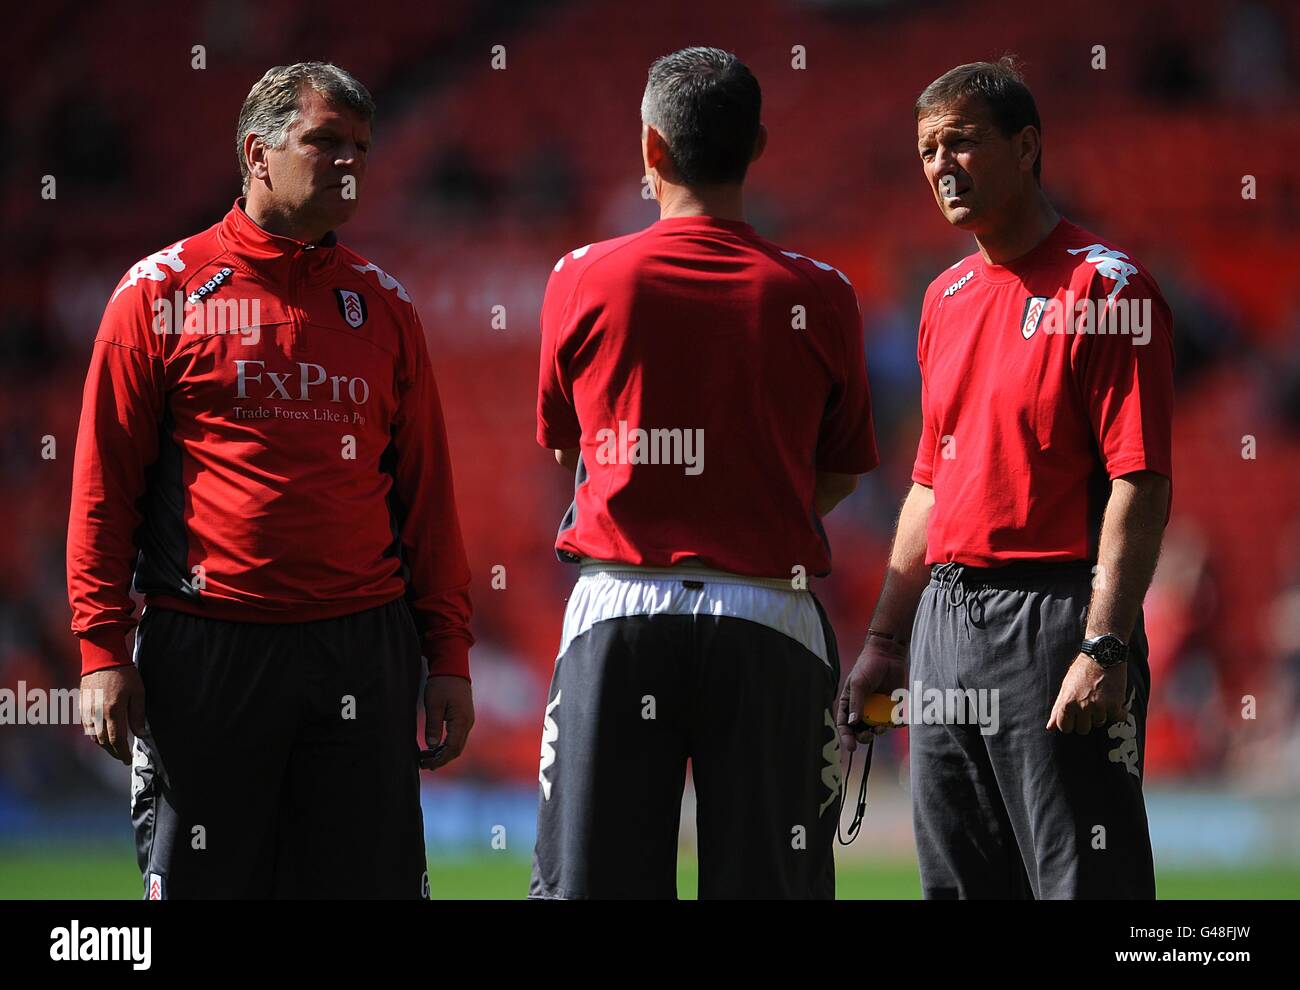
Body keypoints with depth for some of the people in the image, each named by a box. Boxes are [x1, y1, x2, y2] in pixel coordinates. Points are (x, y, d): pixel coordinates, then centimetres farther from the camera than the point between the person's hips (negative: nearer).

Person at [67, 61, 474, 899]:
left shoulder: (383, 304, 12)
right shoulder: (163, 292, 2)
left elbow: (426, 492, 13)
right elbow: (105, 484, 0)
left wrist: (449, 655, 7)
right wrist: (103, 648, -6)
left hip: (363, 649, 3)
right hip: (204, 652, -3)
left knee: (371, 879, 2)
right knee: (203, 885, 1)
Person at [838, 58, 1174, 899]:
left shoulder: (1106, 287, -8)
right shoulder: (947, 298, 17)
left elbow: (1140, 484, -14)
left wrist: (1105, 650, -21)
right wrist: (887, 639, 19)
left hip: (1054, 618, -8)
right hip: (945, 623, 8)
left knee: (1085, 877, -8)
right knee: (957, 883, 9)